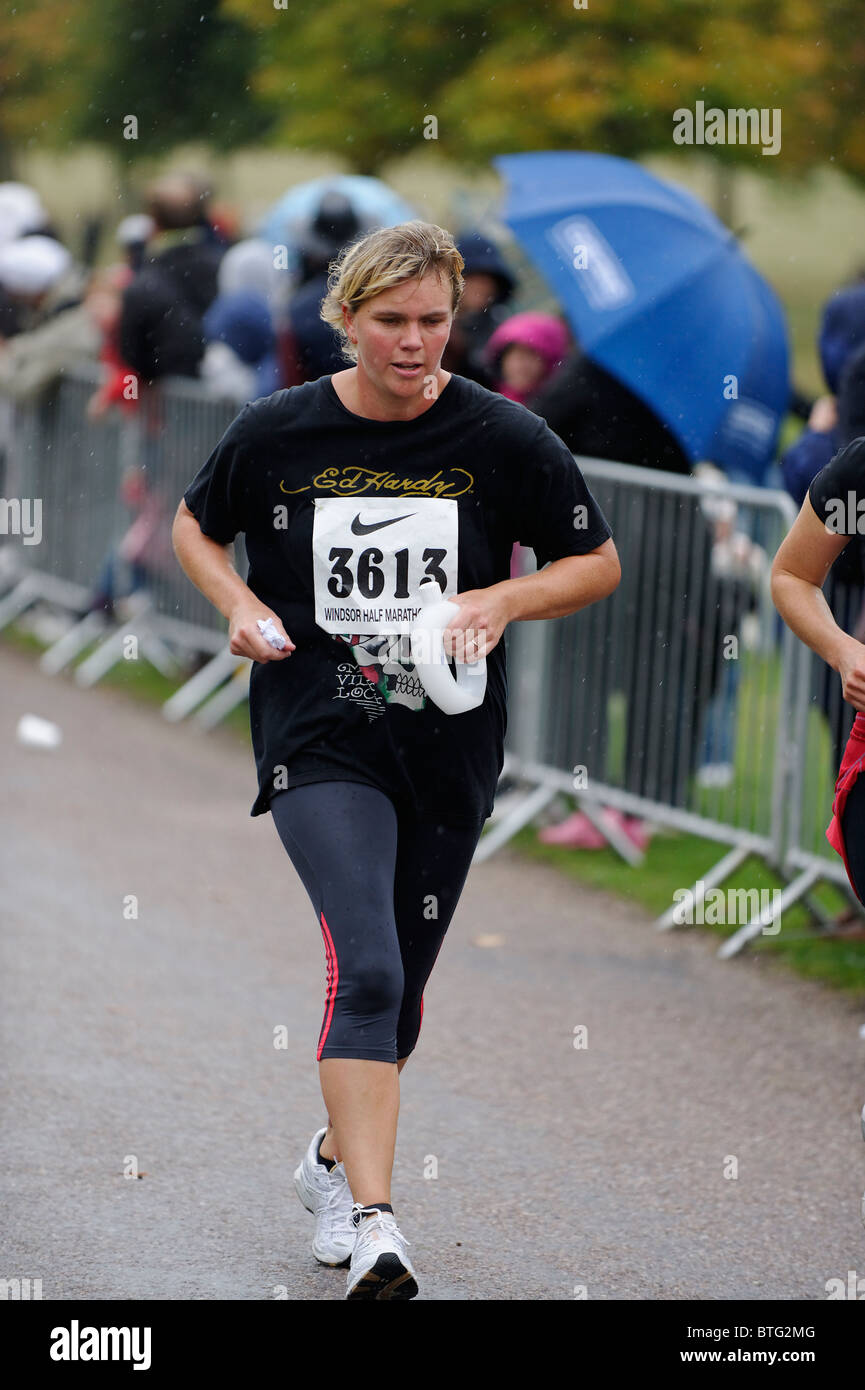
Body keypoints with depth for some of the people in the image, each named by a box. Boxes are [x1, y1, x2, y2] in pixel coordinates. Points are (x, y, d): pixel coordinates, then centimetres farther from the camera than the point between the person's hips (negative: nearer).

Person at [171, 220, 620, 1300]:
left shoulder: (503, 438, -5)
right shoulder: (278, 431, -4)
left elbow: (598, 564, 4)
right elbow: (195, 527, 14)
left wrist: (502, 601, -14)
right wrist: (241, 604, -5)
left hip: (450, 751, 2)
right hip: (318, 742, -2)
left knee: (397, 986, 15)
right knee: (367, 966, -20)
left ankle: (335, 1159, 41)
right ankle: (373, 1225, -24)